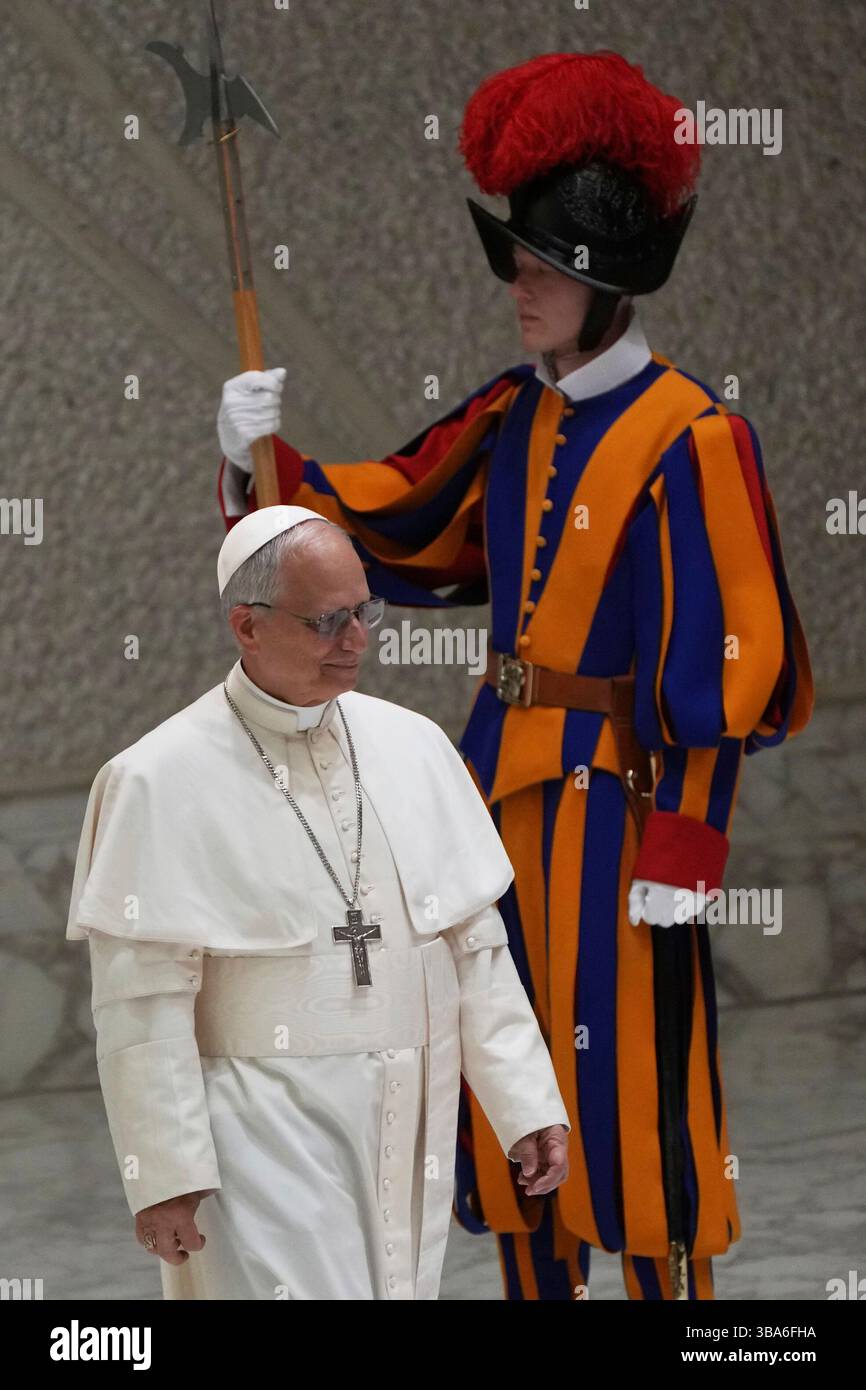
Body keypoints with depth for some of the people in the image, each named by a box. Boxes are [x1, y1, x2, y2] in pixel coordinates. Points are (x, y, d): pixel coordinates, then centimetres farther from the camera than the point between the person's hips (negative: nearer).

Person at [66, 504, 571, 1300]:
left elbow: (477, 944, 9)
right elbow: (143, 1001, -10)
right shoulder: (165, 780, -9)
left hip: (410, 1129, 5)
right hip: (267, 1136, -5)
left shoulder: (413, 747, 5)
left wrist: (527, 1104, 4)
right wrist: (165, 1175, -13)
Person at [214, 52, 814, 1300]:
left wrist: (684, 844, -17)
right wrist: (267, 457, -5)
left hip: (616, 788, -7)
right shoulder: (513, 419, 7)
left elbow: (721, 664, -15)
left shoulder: (687, 439, -15)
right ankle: (538, 1280, 28)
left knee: (627, 1064, -2)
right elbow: (382, 520, 12)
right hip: (507, 774, 7)